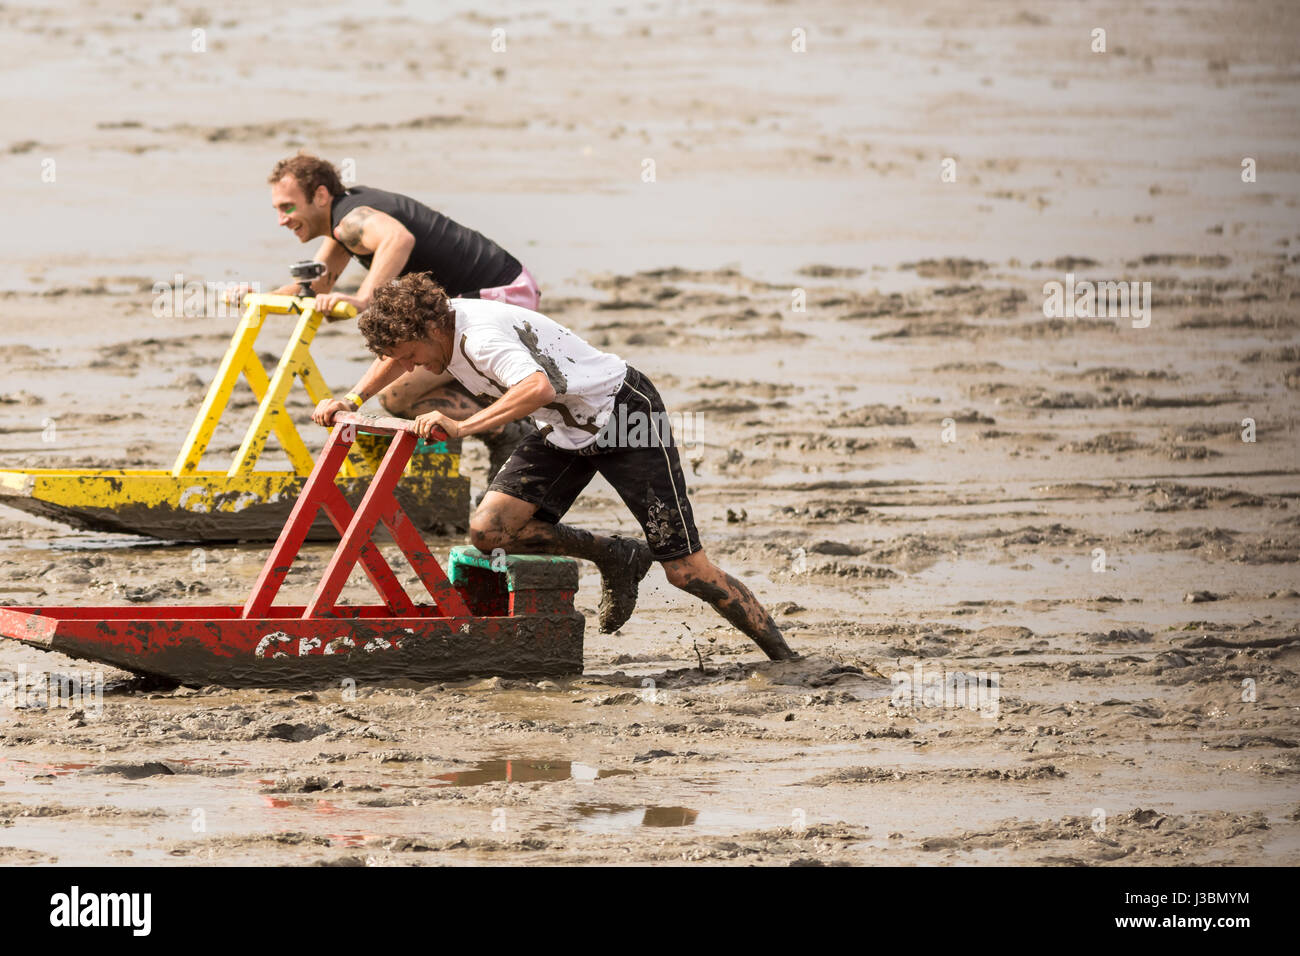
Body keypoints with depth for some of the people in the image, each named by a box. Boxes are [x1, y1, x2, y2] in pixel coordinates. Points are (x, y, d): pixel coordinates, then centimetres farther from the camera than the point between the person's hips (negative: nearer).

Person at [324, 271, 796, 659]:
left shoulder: (480, 336, -30)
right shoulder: (435, 330, -3)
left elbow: (539, 388, -49)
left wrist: (462, 427, -50)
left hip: (622, 410, -8)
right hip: (564, 431, 8)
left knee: (685, 569, -8)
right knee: (488, 529, -12)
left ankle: (783, 656, 7)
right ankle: (615, 558, 8)